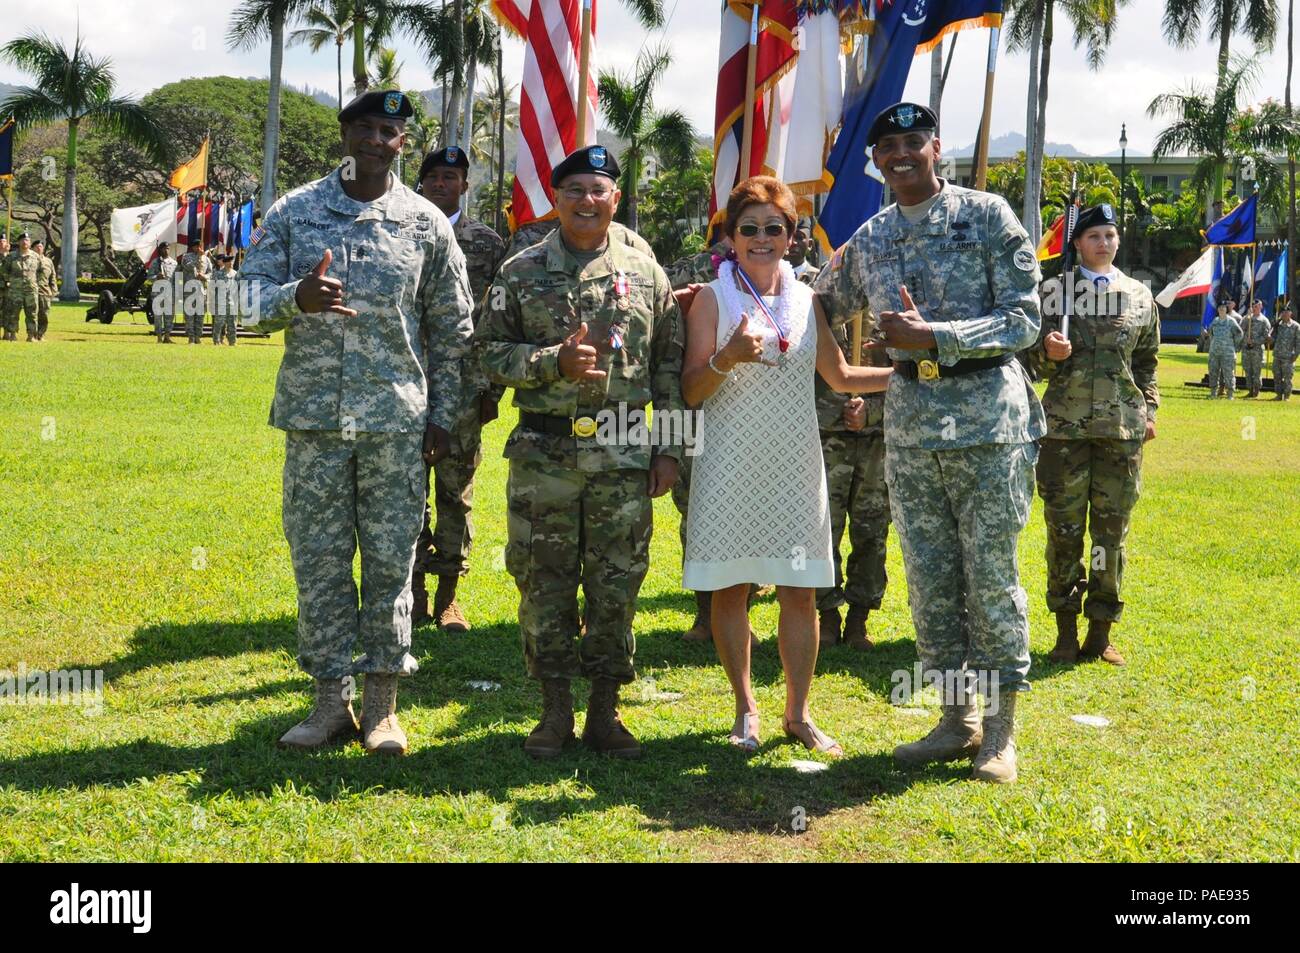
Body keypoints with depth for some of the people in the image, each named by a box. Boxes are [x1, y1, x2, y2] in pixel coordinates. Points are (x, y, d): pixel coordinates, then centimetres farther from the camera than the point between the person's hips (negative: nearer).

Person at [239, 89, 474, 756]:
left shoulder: (427, 223, 5)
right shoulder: (293, 212, 5)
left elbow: (452, 327, 8)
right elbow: (252, 297, -1)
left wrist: (443, 416, 4)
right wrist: (297, 298, -23)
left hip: (397, 420, -1)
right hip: (313, 415, 1)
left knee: (391, 561, 3)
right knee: (317, 560, 4)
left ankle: (382, 702, 13)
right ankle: (331, 699, 15)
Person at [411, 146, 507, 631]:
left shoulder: (488, 243, 5)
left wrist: (491, 388, -3)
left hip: (465, 387, -1)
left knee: (456, 491, 4)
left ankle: (448, 596, 12)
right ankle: (416, 592, 14)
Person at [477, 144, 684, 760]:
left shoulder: (646, 273, 7)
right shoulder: (521, 273, 4)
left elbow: (669, 365, 8)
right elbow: (490, 350, 1)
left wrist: (668, 448, 3)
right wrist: (555, 361, -14)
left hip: (624, 455, 1)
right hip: (543, 454, -1)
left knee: (617, 586, 5)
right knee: (544, 585, 4)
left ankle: (605, 711, 17)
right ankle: (555, 710, 17)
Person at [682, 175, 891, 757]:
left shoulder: (806, 299, 10)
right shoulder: (713, 299, -1)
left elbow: (840, 377, 21)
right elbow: (691, 392, -4)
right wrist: (726, 359, -22)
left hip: (795, 463, 3)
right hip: (731, 464, -3)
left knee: (800, 592, 3)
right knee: (731, 589, 3)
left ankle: (798, 712, 16)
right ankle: (745, 709, 19)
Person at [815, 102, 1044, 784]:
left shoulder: (987, 215, -2)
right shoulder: (868, 240, 11)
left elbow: (1024, 319, -7)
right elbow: (820, 306, 25)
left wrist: (933, 336, -18)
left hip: (988, 417, -4)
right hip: (909, 419, 5)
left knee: (992, 575, -1)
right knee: (929, 579, 7)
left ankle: (1000, 730, 11)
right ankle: (957, 720, 20)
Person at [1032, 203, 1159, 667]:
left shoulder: (1140, 296, 11)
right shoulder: (1054, 291, 5)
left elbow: (1147, 361, 19)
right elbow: (1036, 361, 6)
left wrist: (1149, 410, 10)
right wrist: (1049, 353, -15)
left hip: (1122, 429, 2)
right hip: (1064, 426, -1)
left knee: (1111, 532, 3)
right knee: (1064, 530, 2)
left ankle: (1101, 632, 13)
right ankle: (1066, 632, 13)